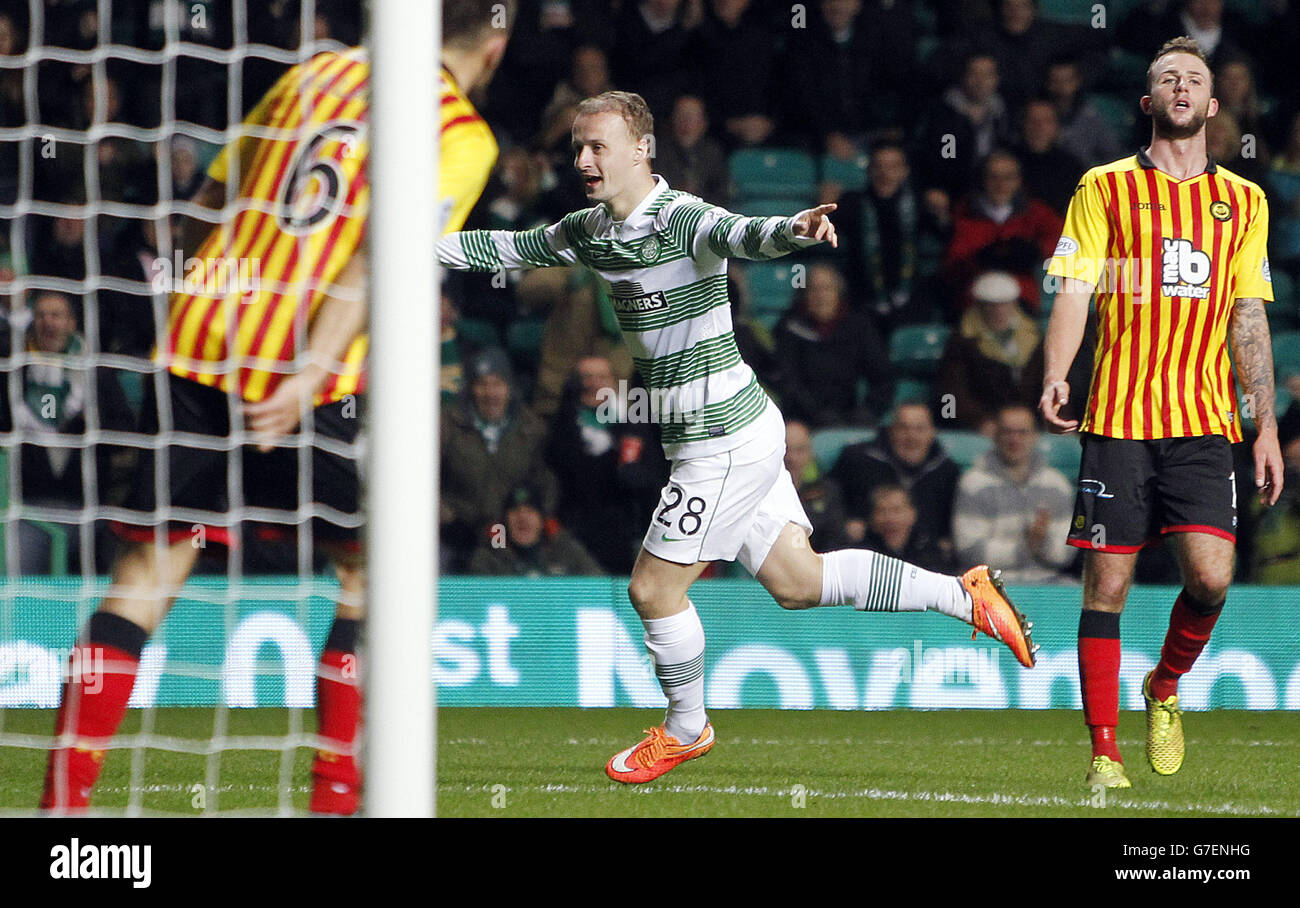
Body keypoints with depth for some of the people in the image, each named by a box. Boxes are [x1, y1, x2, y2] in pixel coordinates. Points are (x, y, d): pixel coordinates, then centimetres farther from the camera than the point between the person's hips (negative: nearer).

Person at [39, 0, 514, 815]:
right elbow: (373, 262, -15)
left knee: (147, 573, 8)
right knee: (374, 569, 14)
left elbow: (208, 202, 21)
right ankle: (336, 790, 11)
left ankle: (64, 795, 1)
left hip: (198, 344, 5)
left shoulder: (321, 71, 16)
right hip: (305, 373, -5)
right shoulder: (463, 135, -1)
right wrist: (306, 381, -22)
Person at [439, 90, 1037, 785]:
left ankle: (685, 729, 22)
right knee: (795, 582, 13)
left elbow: (744, 235, -40)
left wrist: (794, 229, -62)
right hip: (707, 437, 9)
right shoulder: (589, 230, 6)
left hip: (723, 441, -9)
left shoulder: (682, 219, -21)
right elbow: (508, 250, 22)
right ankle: (965, 595, 21)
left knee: (653, 589, -1)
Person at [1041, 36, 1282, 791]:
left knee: (1211, 576, -13)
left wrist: (1266, 427, 9)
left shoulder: (1243, 202, 13)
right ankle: (1104, 751, 5)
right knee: (1107, 585, -4)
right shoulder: (1105, 188, 6)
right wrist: (1056, 376, -17)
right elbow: (1074, 291, 0)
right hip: (1119, 416, -2)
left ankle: (1165, 688, 16)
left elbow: (1249, 319, 14)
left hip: (1205, 418, 2)